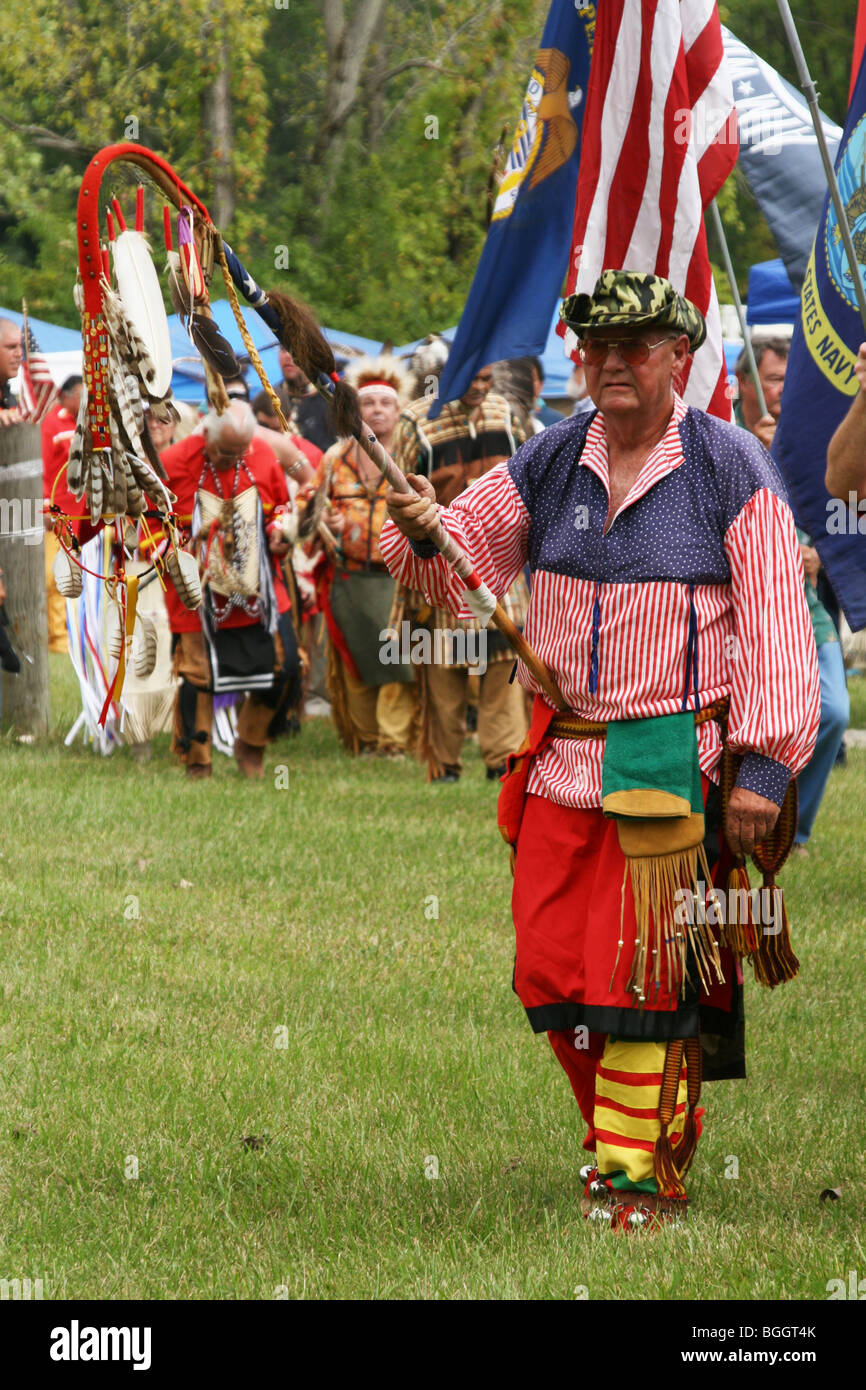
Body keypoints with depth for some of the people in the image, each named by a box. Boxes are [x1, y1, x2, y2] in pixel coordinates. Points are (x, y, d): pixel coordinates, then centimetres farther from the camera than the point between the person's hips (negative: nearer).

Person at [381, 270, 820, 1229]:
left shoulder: (731, 472, -4)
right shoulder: (547, 465, 8)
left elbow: (775, 627, -6)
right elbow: (460, 564, 12)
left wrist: (762, 764, -12)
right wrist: (423, 531, -13)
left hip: (674, 762, -5)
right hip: (561, 756, 5)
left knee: (639, 971, -6)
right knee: (550, 970, 4)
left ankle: (640, 1171, 4)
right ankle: (621, 1124, 24)